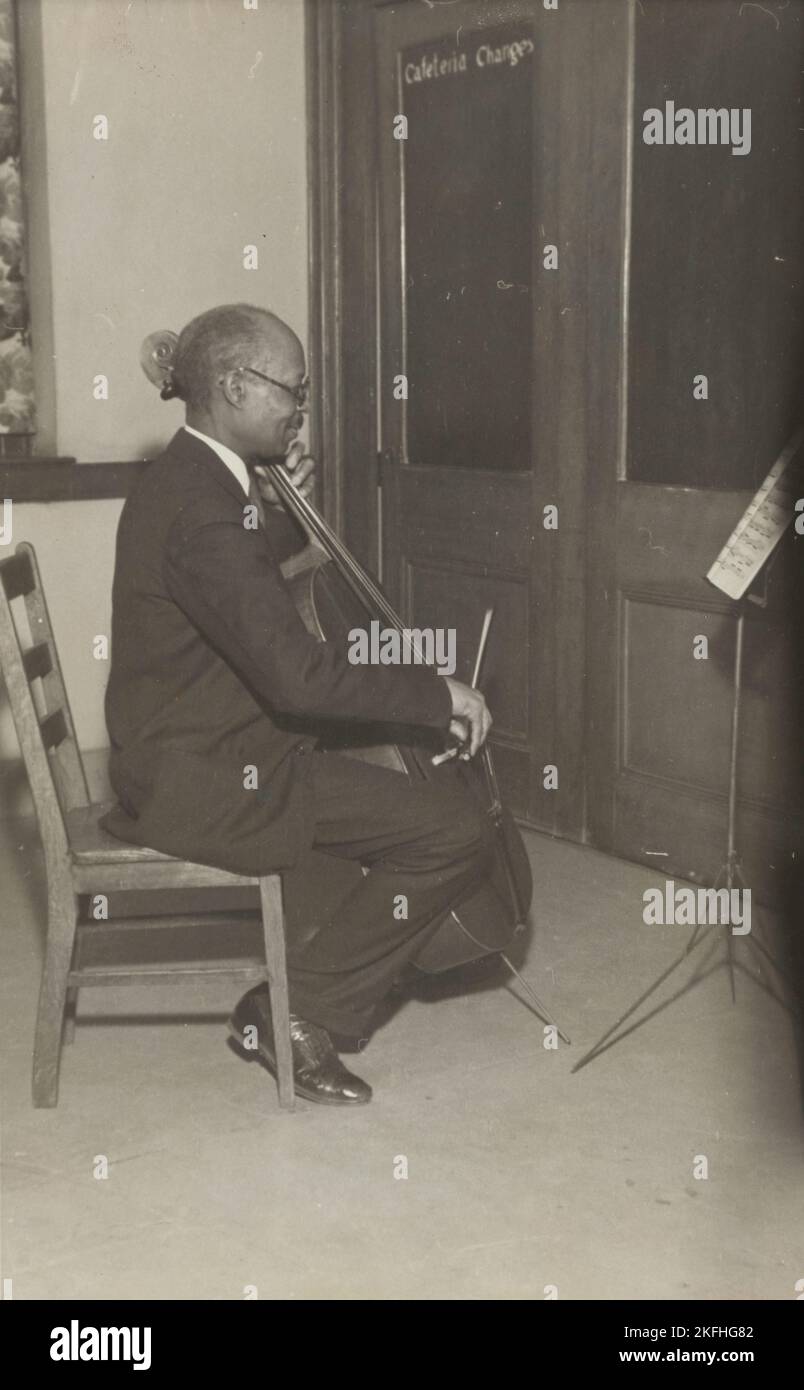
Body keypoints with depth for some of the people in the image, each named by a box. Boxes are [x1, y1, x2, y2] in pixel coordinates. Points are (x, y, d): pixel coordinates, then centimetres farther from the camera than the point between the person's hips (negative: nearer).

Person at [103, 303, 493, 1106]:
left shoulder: (185, 480, 9)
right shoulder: (202, 511, -24)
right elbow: (296, 674, -29)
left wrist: (283, 515, 12)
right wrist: (438, 694, -19)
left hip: (191, 752, 11)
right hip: (206, 780, -11)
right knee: (455, 833, -15)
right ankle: (300, 1011, -1)